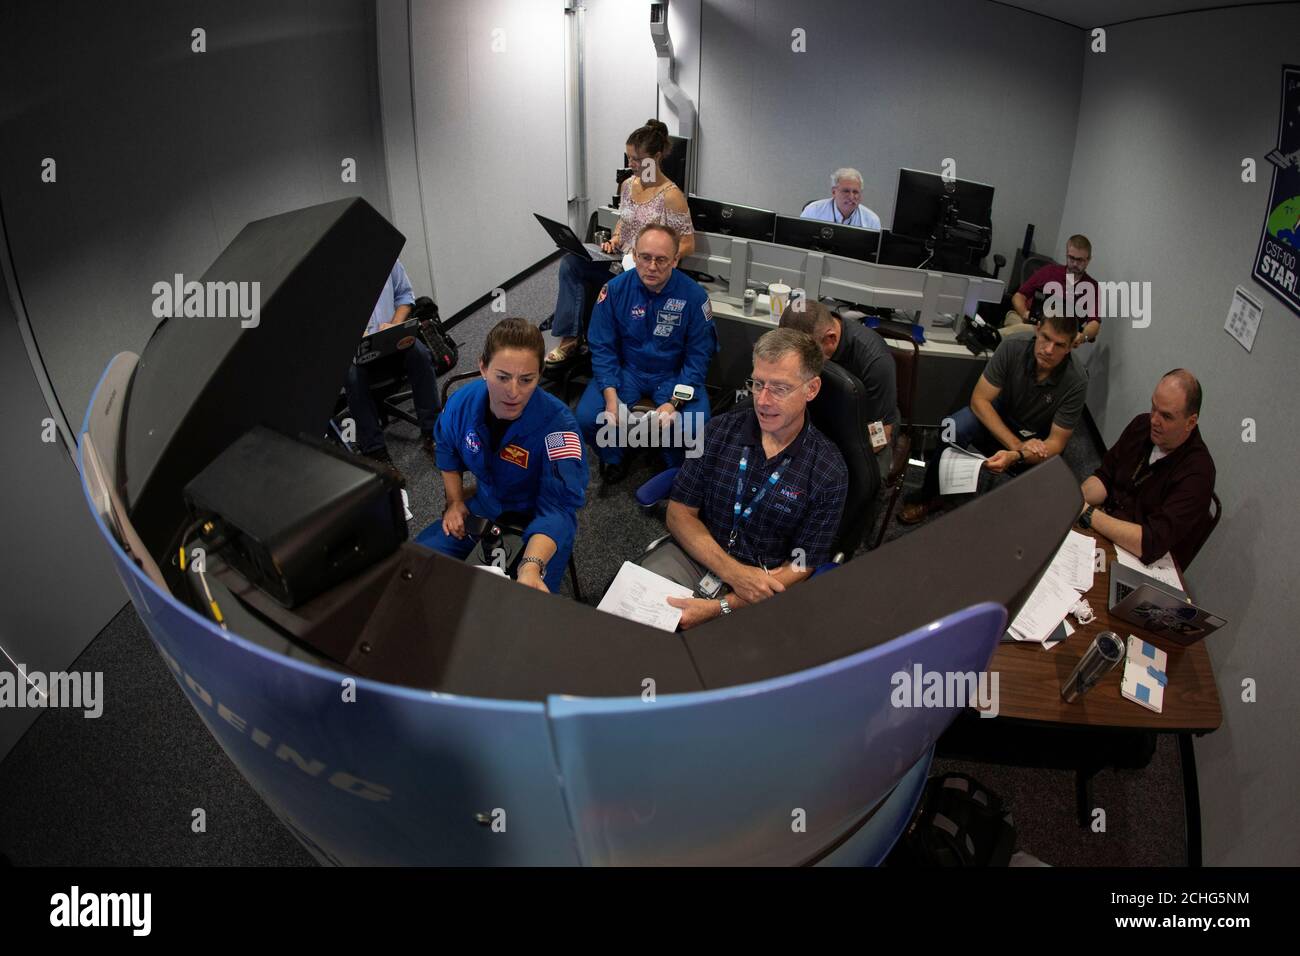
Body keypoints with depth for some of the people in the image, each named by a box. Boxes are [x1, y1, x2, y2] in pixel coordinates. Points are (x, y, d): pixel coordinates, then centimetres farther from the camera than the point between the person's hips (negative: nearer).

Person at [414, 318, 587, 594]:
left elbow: (557, 506, -39)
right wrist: (455, 502, 2)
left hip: (538, 519, -5)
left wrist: (531, 568, -55)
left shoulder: (557, 423, -31)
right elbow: (448, 453, 11)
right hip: (486, 504, 5)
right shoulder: (461, 403, -15)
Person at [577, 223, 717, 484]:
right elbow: (602, 347, -6)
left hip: (673, 375, -1)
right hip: (626, 370, 1)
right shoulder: (615, 289, -10)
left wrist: (674, 403, -20)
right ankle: (612, 460, 12)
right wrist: (610, 396, -20)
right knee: (586, 417, -23)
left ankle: (676, 471, 9)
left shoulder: (694, 295, -12)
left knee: (696, 428, -27)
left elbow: (699, 355, -9)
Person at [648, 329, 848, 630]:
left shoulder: (828, 473, -8)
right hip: (694, 556, 3)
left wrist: (721, 606, -19)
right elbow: (680, 512, 0)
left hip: (763, 585, -2)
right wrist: (733, 571, -16)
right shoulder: (720, 430, -1)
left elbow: (800, 567, -7)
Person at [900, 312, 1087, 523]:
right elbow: (979, 400, -21)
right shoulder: (1012, 348, -23)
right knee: (954, 428, -30)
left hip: (1038, 442, -1)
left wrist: (1015, 457, -42)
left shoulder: (1076, 384, -25)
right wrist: (1016, 444, -30)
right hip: (998, 419, 1)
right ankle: (928, 496, -10)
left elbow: (1056, 442, -22)